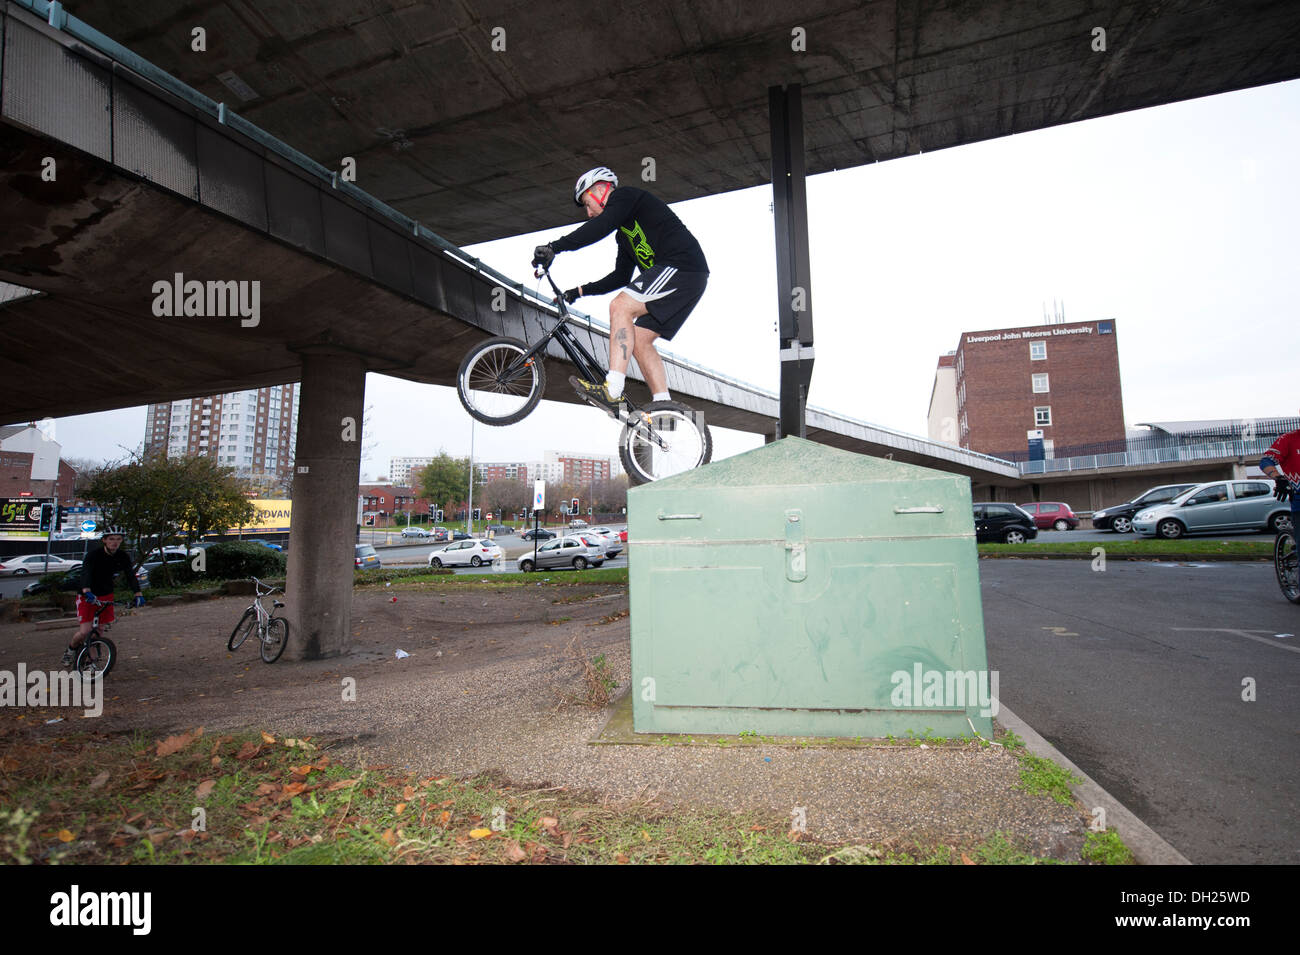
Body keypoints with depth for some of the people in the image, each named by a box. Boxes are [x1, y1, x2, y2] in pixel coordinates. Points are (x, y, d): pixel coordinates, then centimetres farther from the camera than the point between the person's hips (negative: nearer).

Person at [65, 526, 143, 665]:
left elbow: (131, 575, -12)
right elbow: (85, 573, -34)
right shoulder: (94, 555, -19)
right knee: (85, 632, -12)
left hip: (106, 596, 4)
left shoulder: (123, 557, -6)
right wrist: (87, 591, -52)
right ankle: (71, 650, 19)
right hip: (87, 596, -4)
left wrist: (138, 593, -28)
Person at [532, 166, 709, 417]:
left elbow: (600, 226, -17)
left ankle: (613, 391, -29)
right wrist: (581, 291, 24)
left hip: (682, 266, -10)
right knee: (638, 341, 4)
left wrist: (554, 247, -20)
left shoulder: (626, 195, 2)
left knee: (620, 306, -20)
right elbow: (621, 277, 29)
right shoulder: (624, 232, 28)